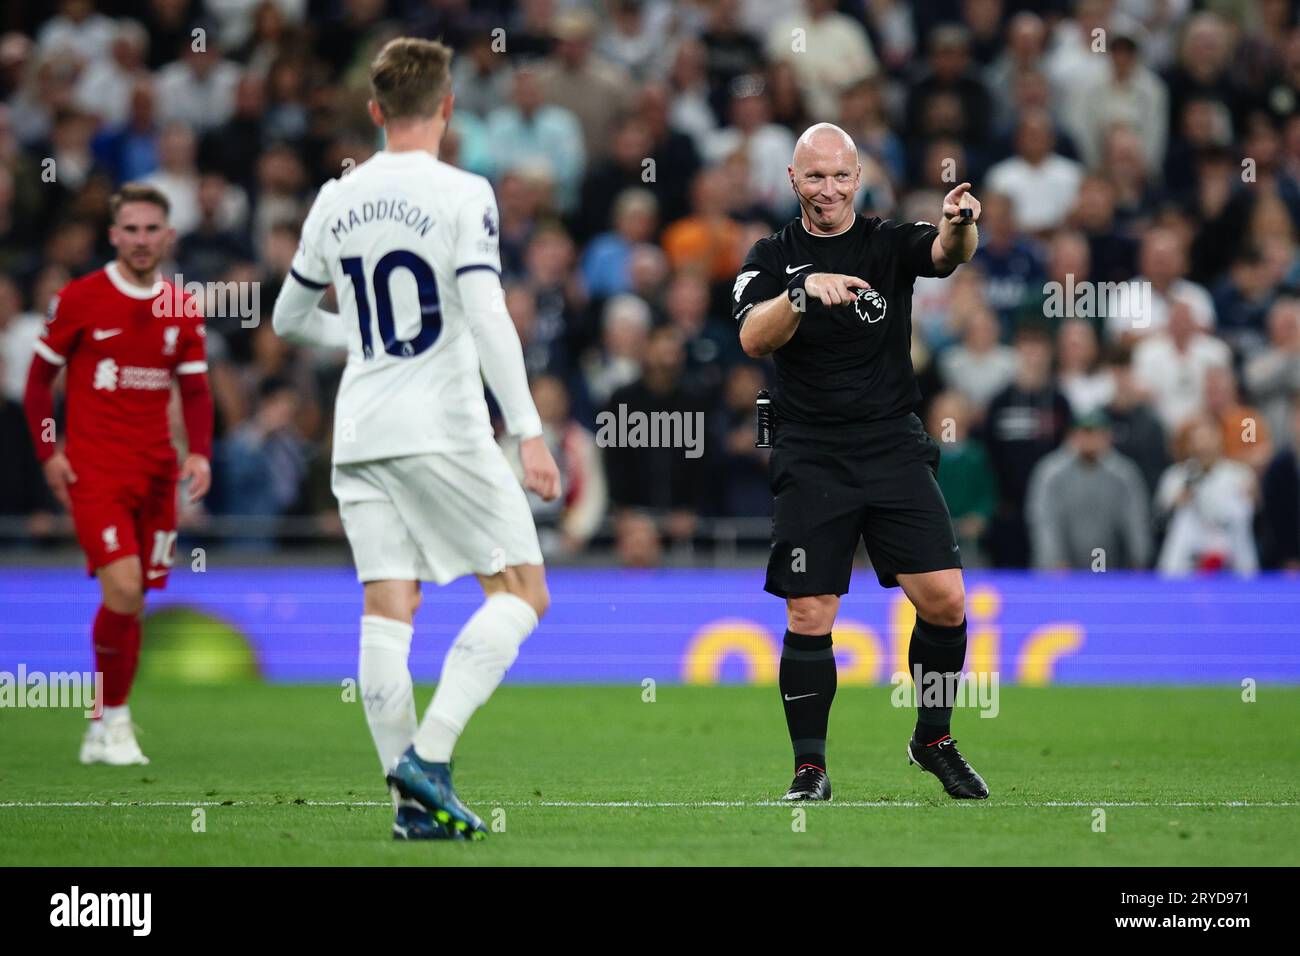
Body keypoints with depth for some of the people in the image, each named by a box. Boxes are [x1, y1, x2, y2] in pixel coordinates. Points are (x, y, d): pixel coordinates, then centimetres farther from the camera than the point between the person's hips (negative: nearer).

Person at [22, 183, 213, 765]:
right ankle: (114, 718, -2)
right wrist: (48, 451, -6)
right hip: (93, 470, -4)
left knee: (133, 600, 6)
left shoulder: (183, 310, 7)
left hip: (155, 473, 4)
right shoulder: (78, 299, -3)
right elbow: (39, 377, 4)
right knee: (122, 590, -19)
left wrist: (199, 453, -5)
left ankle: (106, 732, 18)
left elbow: (195, 390, 12)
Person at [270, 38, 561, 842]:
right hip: (444, 430, -6)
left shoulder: (336, 202, 10)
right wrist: (530, 433, -17)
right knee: (522, 594, 2)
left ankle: (413, 801, -3)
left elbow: (289, 317, 22)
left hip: (361, 437, 6)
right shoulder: (463, 195, -7)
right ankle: (429, 755, -14)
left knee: (389, 611, 3)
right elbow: (488, 317, -16)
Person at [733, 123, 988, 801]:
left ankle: (933, 740, 14)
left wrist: (959, 225, -40)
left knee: (944, 599, -7)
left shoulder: (889, 242, 5)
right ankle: (810, 767, 5)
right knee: (809, 617, -7)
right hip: (811, 459, -1)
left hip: (896, 451, 1)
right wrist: (805, 291, -30)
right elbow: (753, 338, -12)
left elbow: (946, 253, -17)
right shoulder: (773, 257, 4)